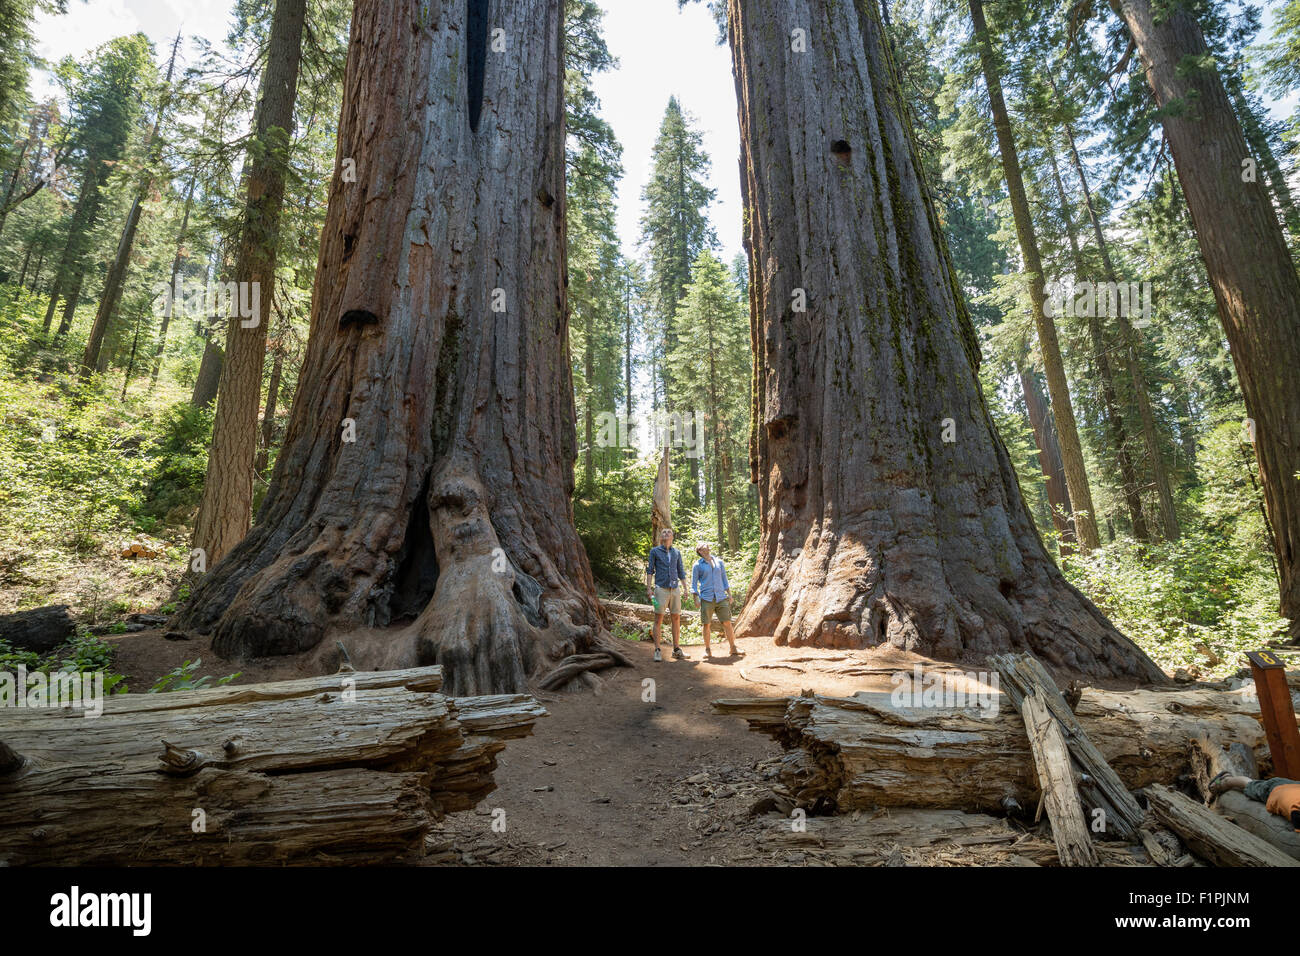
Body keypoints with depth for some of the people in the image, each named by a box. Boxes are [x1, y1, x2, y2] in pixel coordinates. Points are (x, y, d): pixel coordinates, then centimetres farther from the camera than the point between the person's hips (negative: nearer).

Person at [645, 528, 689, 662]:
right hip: (661, 589, -4)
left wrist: (686, 589, 11)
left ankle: (677, 650, 14)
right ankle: (657, 651, -1)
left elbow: (681, 572, 17)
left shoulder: (676, 553, 14)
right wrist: (648, 588, -5)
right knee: (658, 619, -5)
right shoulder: (654, 551, 5)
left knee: (676, 619, 5)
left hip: (675, 589, 4)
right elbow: (649, 570, 3)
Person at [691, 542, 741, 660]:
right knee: (707, 624, 2)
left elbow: (724, 579, 17)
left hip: (721, 597, 2)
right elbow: (694, 584, 3)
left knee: (727, 623, 0)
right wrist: (696, 599, -5)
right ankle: (707, 650, 13)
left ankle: (733, 649, 8)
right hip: (706, 599, -2)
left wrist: (729, 595, 11)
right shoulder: (697, 565, 3)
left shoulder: (719, 562, 13)